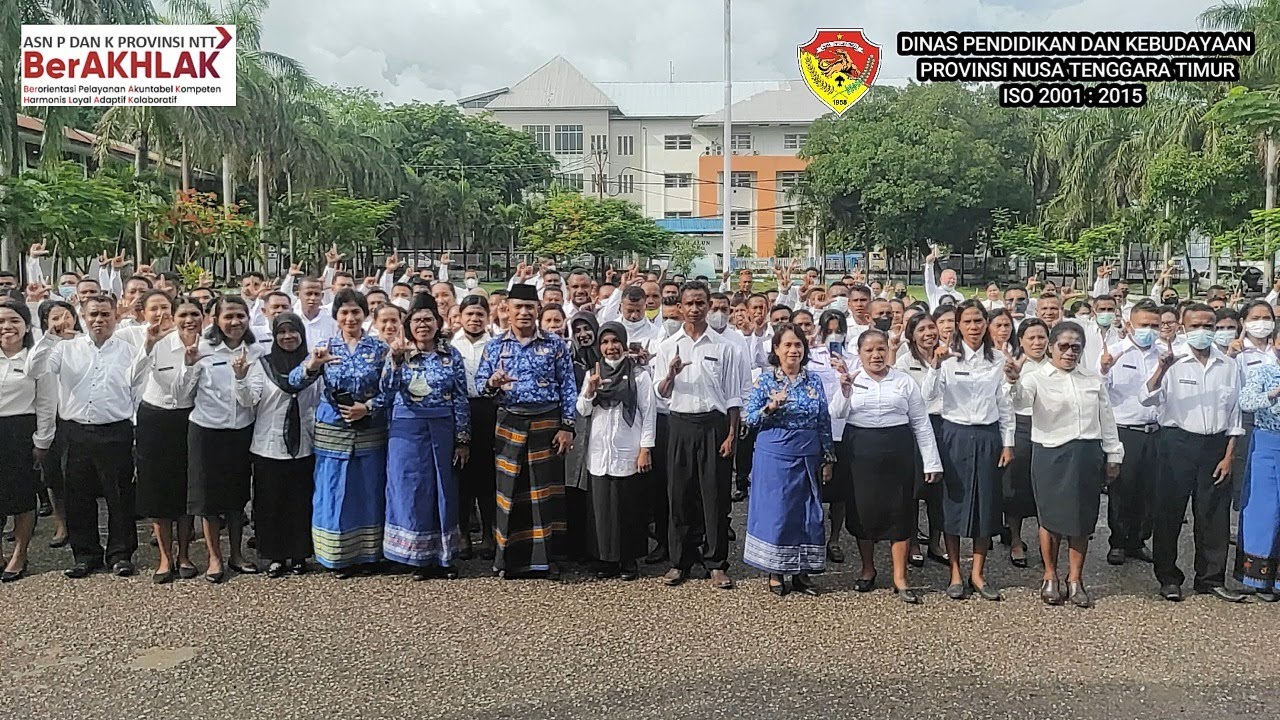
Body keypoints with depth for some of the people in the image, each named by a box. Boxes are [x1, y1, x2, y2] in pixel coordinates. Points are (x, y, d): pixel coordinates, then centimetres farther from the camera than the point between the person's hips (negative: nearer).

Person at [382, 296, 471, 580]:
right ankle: (419, 558, 12)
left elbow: (461, 399, 2)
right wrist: (395, 360, -25)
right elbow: (388, 390, -10)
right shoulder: (400, 353, 3)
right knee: (412, 491, 1)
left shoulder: (451, 355, 4)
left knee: (444, 490, 5)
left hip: (443, 430, 1)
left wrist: (463, 440, -2)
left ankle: (445, 556, 18)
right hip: (408, 431, 0)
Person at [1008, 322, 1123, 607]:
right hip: (1051, 455, -3)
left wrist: (1113, 456, 13)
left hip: (1088, 455, 4)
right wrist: (1014, 381, -48)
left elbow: (1106, 420, 15)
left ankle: (1075, 580, 20)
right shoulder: (1037, 377, -3)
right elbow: (1022, 398, -25)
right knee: (1052, 517, 4)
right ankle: (1050, 577, 20)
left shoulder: (1094, 379, 11)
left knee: (1082, 519, 7)